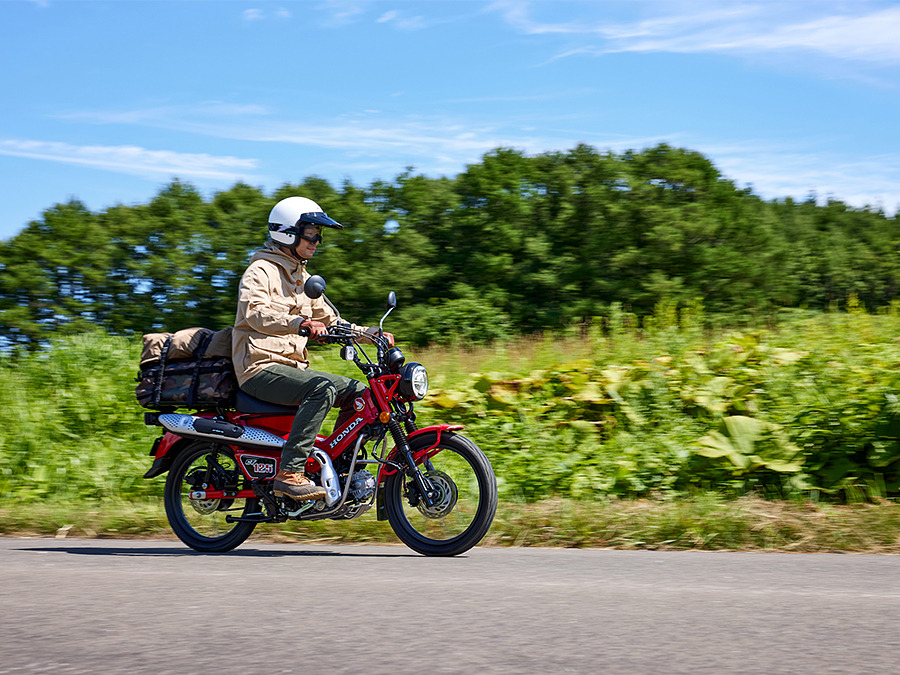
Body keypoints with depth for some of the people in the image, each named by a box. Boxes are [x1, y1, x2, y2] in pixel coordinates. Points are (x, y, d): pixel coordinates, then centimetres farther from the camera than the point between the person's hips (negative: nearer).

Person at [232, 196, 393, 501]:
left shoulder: (302, 278, 23)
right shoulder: (261, 270, -6)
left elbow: (329, 320, 26)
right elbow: (255, 312, -24)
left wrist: (372, 334, 12)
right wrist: (299, 322, -41)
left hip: (291, 367, 9)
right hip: (261, 367, -9)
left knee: (357, 391, -1)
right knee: (323, 387, -32)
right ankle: (289, 473, -36)